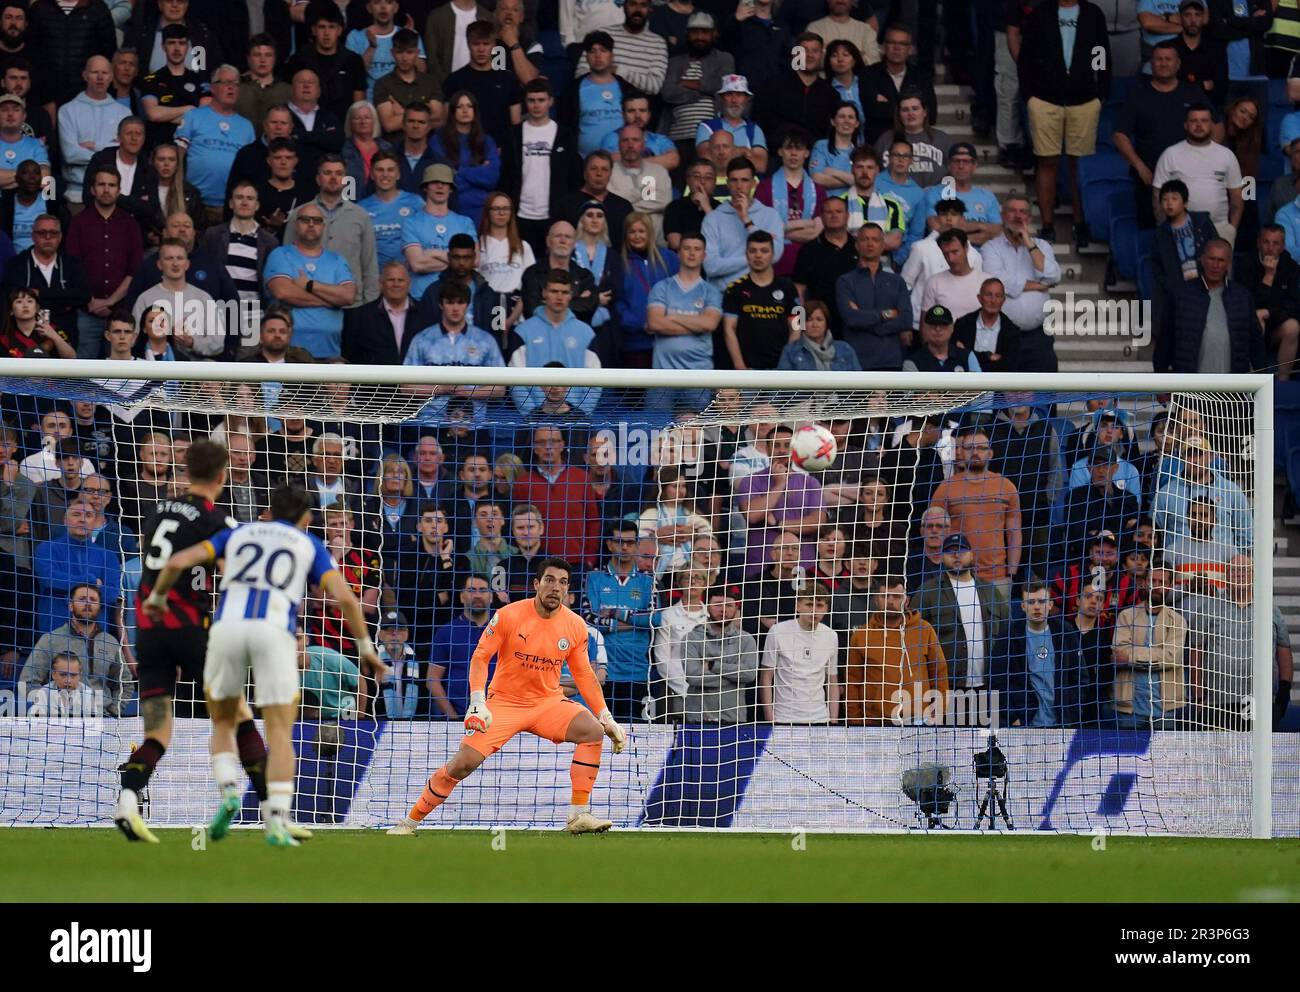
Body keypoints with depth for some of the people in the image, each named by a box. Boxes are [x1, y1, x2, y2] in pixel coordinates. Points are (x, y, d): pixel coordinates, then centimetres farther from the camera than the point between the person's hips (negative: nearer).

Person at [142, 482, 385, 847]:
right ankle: (277, 824, -11)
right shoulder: (310, 546, 22)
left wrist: (157, 597, 34)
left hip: (228, 629, 2)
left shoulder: (238, 534, 27)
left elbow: (178, 562, 15)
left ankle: (229, 795, -5)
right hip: (273, 634, -2)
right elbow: (344, 597, 6)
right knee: (280, 735, 6)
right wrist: (366, 648, 17)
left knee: (224, 725, 21)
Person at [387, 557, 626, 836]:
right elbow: (480, 658, -7)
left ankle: (579, 816, -19)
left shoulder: (575, 626, -3)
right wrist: (478, 703, -21)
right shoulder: (508, 616, -12)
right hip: (503, 702, -3)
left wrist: (607, 719, 6)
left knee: (593, 731, -23)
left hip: (549, 703, 3)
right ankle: (410, 821, 2)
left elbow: (584, 675, 9)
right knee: (463, 762, -16)